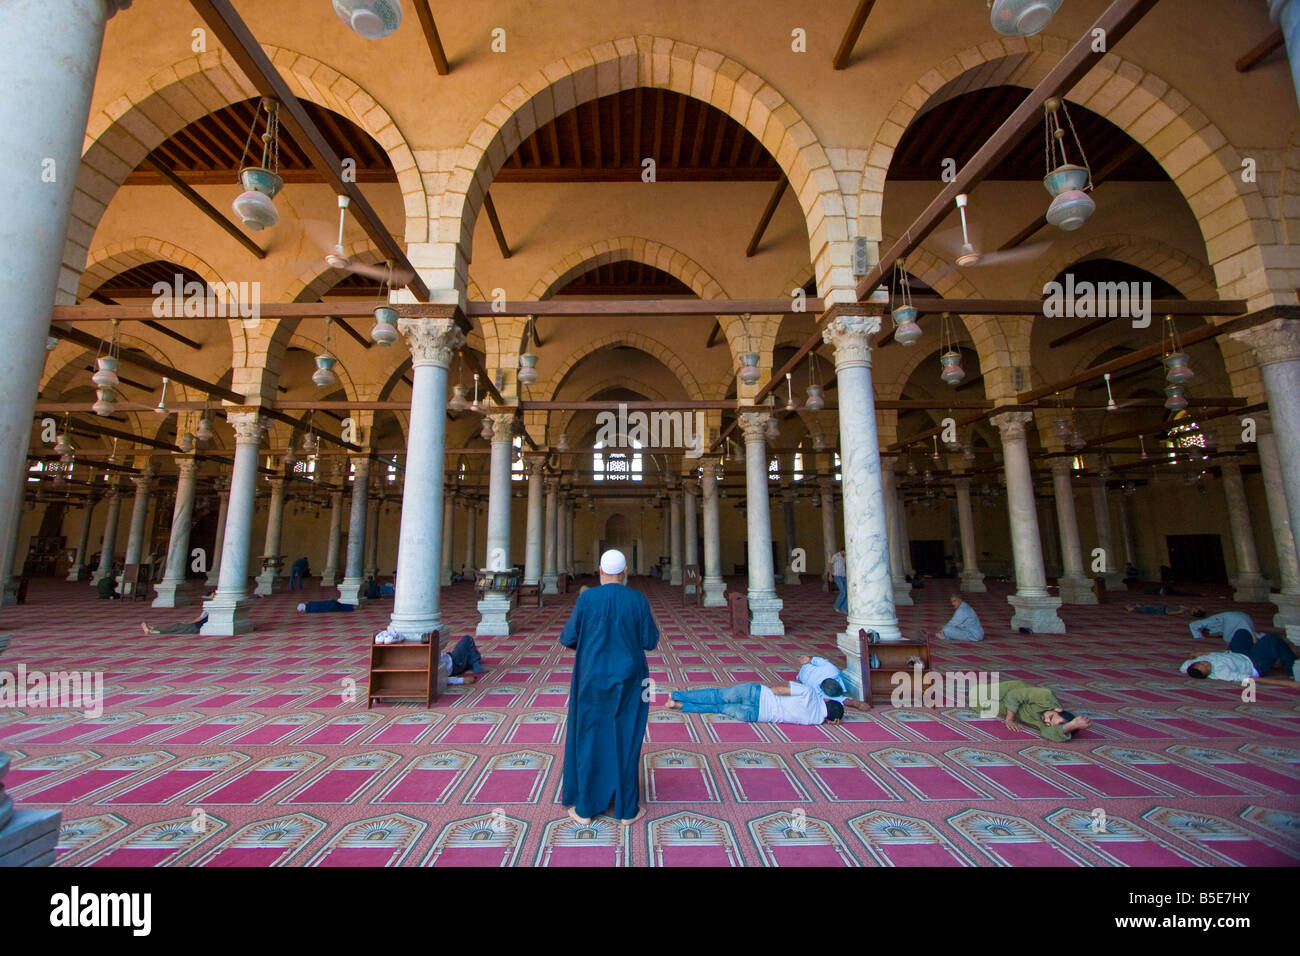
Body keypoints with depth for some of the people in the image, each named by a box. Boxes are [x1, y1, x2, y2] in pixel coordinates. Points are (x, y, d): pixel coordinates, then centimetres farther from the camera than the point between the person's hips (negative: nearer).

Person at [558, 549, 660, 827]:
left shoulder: (586, 599, -12)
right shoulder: (638, 600, -10)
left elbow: (567, 638, -4)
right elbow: (650, 642, -5)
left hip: (592, 680, 0)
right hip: (628, 681, 1)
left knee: (588, 741, 15)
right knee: (626, 743, 13)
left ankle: (584, 808, 25)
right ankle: (627, 809, 24)